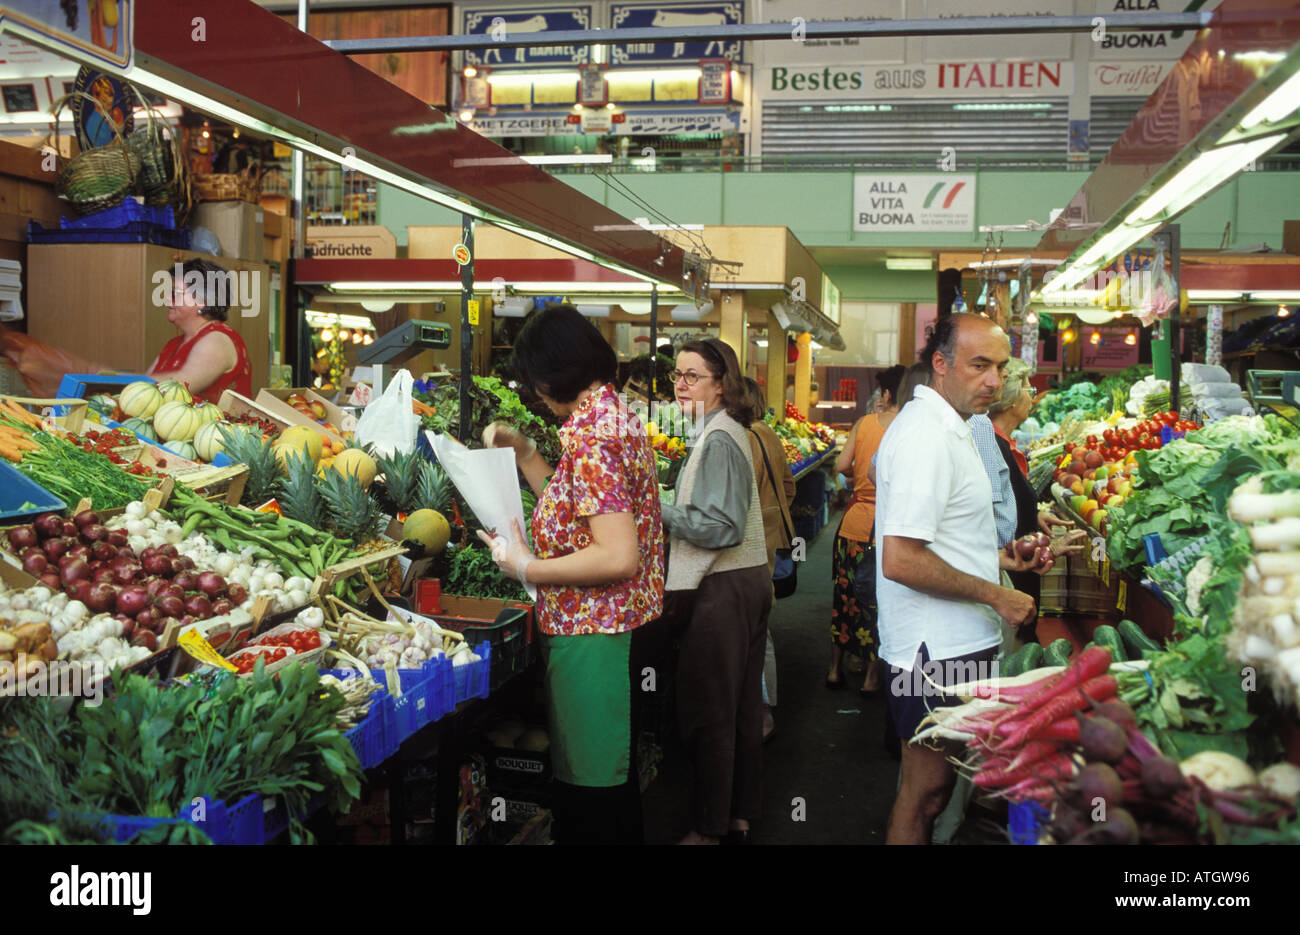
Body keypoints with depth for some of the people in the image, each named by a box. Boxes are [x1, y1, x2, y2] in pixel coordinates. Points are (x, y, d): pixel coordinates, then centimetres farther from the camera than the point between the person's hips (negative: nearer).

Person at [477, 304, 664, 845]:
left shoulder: (590, 436, -21)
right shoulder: (617, 415, 10)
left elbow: (618, 556, -28)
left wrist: (527, 568, -19)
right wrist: (524, 454, 13)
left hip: (590, 636, -10)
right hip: (617, 626, 10)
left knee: (590, 786, 4)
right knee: (613, 777, 23)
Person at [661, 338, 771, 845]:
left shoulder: (718, 440, -16)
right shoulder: (723, 431, 16)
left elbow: (721, 527, -21)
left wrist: (660, 512, -14)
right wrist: (669, 511, 10)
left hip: (725, 589, -11)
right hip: (748, 580, 11)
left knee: (707, 712, 0)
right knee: (741, 706, 17)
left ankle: (710, 827, 11)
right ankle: (740, 816, 30)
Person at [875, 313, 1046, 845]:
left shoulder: (944, 427, 14)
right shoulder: (926, 436, -21)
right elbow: (900, 561, -27)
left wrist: (992, 557, 14)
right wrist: (994, 595, -18)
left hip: (957, 643, 10)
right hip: (939, 651, -10)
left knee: (931, 783, 20)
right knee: (925, 790, 4)